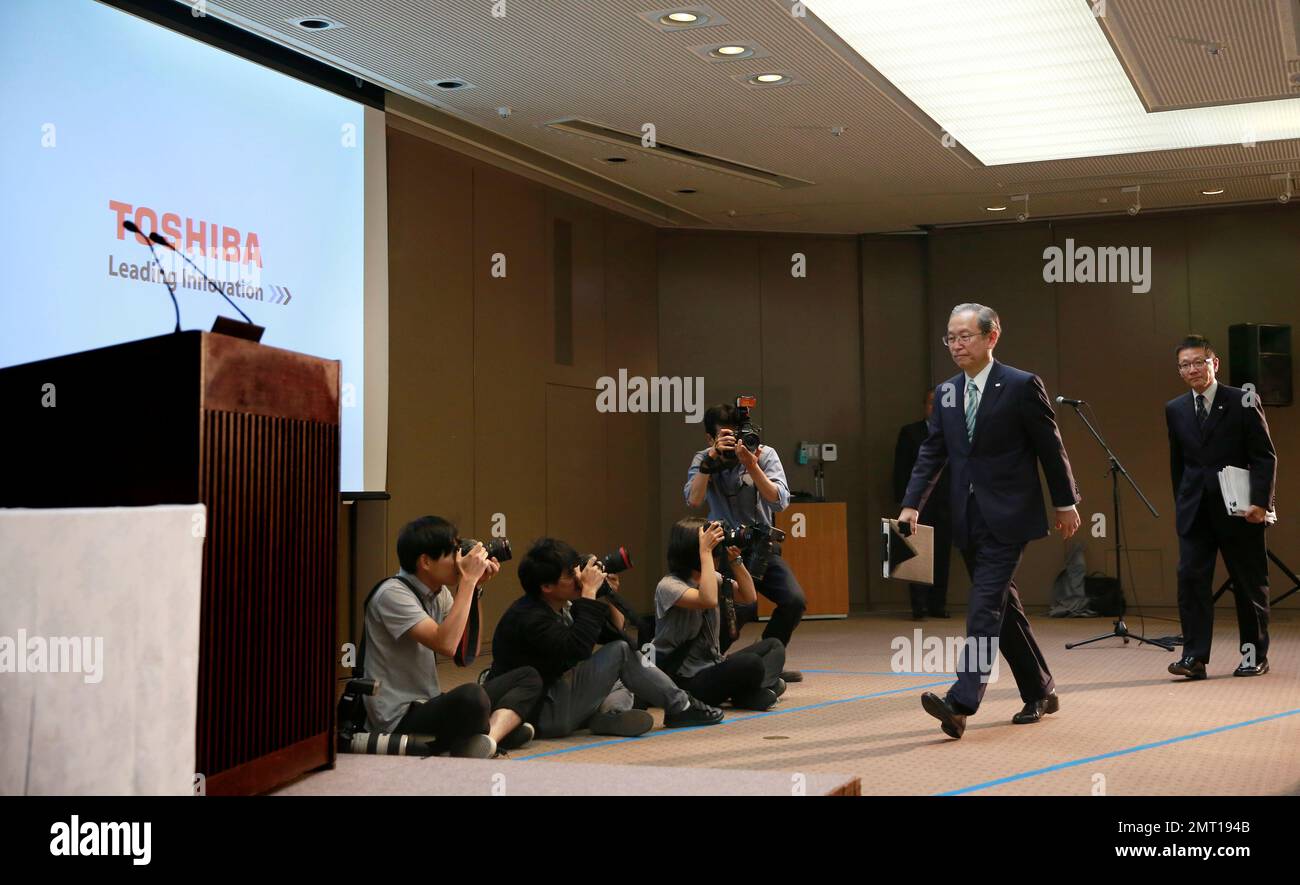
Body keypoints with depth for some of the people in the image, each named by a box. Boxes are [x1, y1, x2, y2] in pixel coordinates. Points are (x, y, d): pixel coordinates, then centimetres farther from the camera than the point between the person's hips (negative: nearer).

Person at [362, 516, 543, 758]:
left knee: (528, 677, 3)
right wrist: (468, 580, -22)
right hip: (400, 720, -10)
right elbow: (446, 644, -28)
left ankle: (488, 737, -22)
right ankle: (500, 730, -8)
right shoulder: (392, 594, -16)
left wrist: (476, 587, 2)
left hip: (430, 707, 10)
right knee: (471, 696, -39)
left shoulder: (439, 592, 10)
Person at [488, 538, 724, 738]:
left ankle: (609, 712, -12)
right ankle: (679, 707, -3)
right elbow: (576, 648, -34)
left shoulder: (565, 606, 8)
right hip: (539, 715, -10)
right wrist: (589, 592, -27)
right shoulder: (527, 618, -20)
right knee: (621, 652, -16)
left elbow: (616, 633, 10)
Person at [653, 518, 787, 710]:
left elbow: (749, 597, 5)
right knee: (751, 664, -31)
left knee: (773, 645, 4)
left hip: (712, 669, 9)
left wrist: (735, 559, -6)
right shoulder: (668, 586, -16)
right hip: (685, 682, -9)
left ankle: (756, 690, -18)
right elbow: (709, 601, -34)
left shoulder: (712, 577, 9)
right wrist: (705, 552, -29)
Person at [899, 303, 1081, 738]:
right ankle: (1040, 693, 27)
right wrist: (911, 505, -2)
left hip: (1007, 517, -7)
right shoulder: (946, 392, 10)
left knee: (985, 607, -14)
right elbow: (931, 453, 9)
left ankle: (960, 703, -20)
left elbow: (1050, 448, -1)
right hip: (968, 519, 7)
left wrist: (1066, 504, 3)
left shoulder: (1022, 386, -7)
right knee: (1003, 608, 13)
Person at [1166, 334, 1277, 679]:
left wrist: (1260, 502, -16)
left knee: (1250, 584, 7)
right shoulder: (1175, 409, 8)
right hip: (1194, 511, 3)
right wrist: (1182, 503, 12)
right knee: (1191, 579, -7)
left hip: (1238, 510, -3)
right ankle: (1194, 657, -7)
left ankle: (1255, 656, 20)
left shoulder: (1243, 402, -4)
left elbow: (1265, 457, -6)